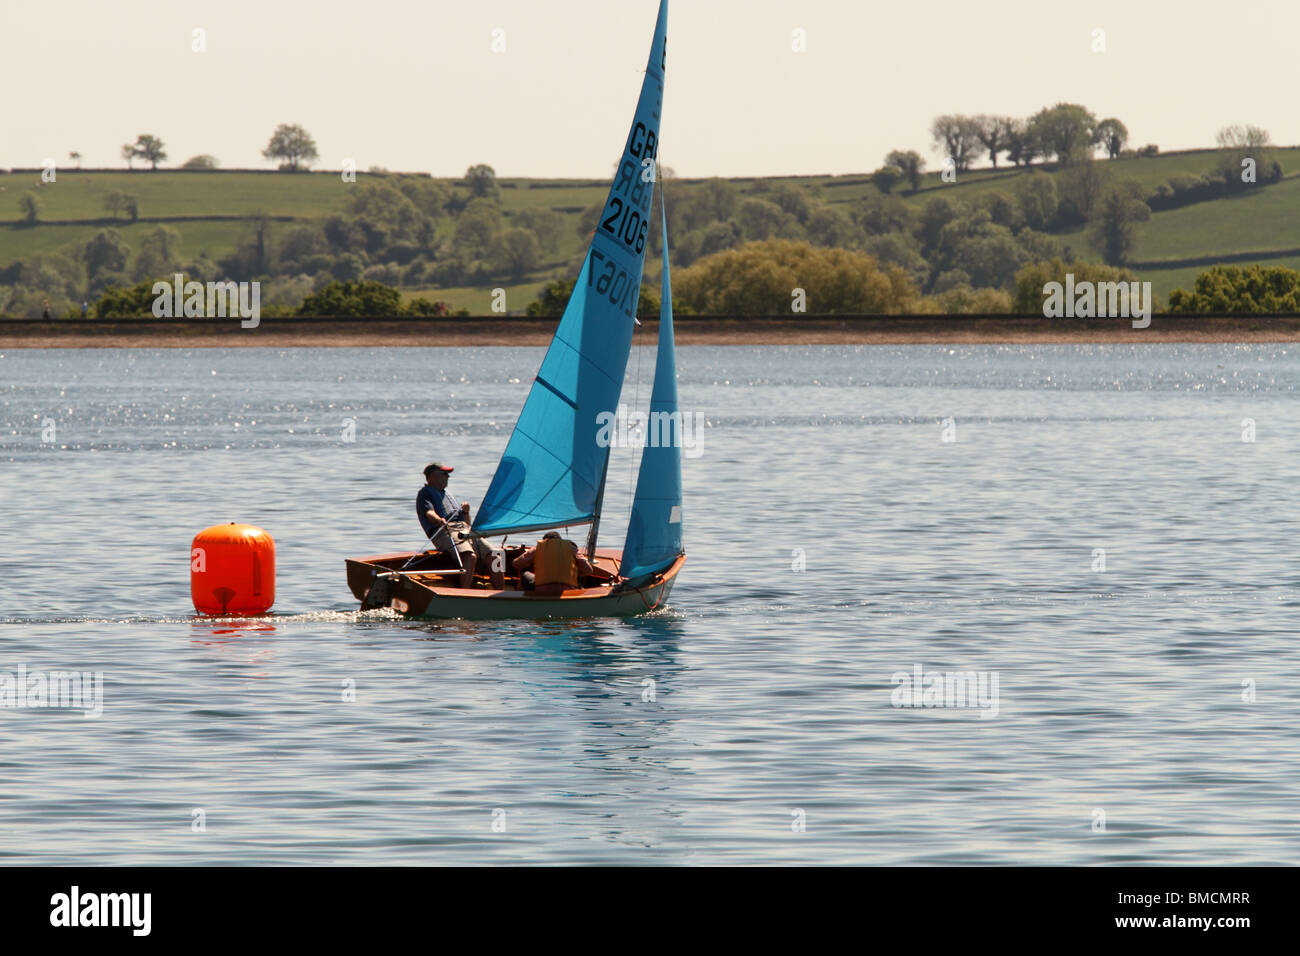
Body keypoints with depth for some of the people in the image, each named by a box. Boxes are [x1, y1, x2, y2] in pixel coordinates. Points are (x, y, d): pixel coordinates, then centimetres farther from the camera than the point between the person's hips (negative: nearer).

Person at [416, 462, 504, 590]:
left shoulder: (448, 494, 37)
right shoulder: (425, 493, 15)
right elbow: (429, 512, -8)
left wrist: (466, 511, 13)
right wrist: (439, 520, -30)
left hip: (466, 531, 7)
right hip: (446, 532, -7)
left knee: (494, 556, -15)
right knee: (470, 556, -36)